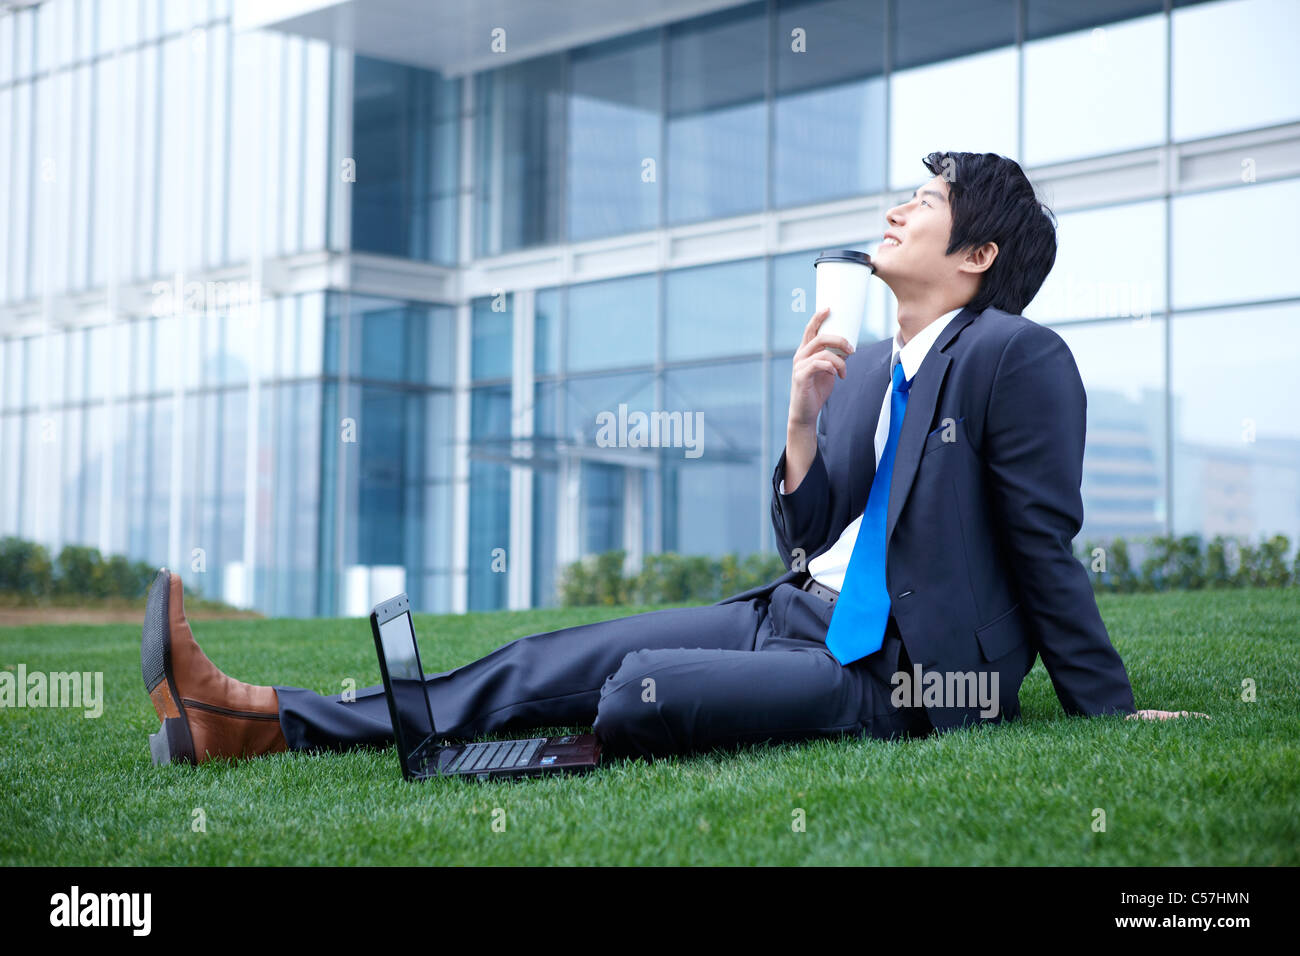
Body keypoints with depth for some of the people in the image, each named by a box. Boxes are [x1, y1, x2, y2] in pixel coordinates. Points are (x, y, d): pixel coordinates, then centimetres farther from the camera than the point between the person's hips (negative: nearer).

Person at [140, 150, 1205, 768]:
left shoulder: (1019, 358, -10)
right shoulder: (868, 370, 16)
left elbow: (1044, 547, -8)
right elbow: (812, 542, 15)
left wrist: (1111, 713, -8)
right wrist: (805, 421, 0)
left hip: (892, 677, -8)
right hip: (792, 618, 8)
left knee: (642, 693, -30)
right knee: (552, 664, -2)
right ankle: (263, 724, -2)